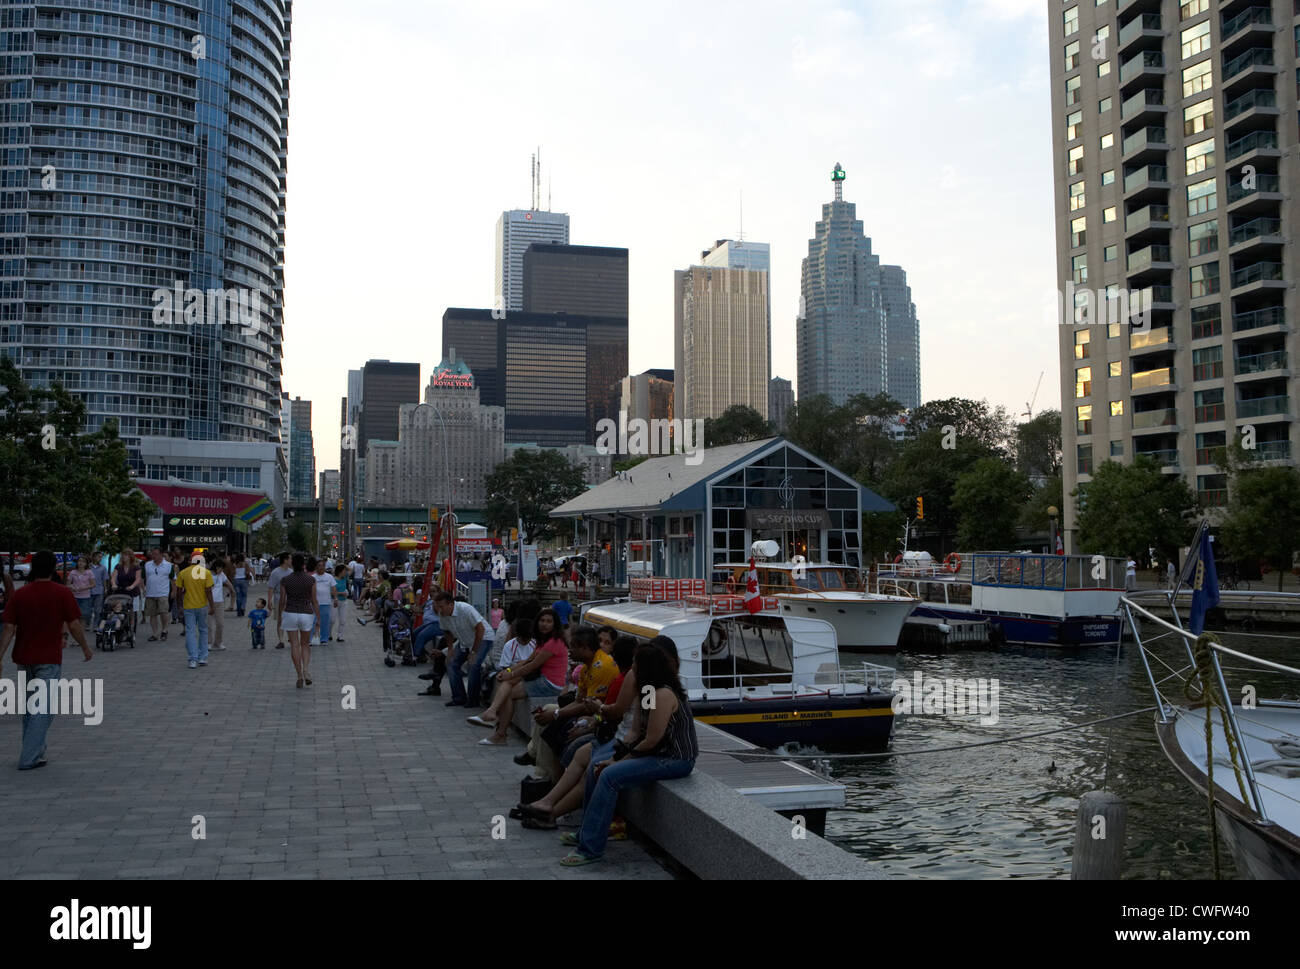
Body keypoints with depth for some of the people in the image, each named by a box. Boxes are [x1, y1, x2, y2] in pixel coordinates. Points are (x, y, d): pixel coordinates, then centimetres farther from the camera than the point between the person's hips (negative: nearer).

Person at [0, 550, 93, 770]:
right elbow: (74, 625, -8)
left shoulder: (18, 595, 0)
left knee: (29, 706, 20)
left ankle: (33, 749, 30)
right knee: (43, 709, -1)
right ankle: (29, 758, -5)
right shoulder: (63, 593, -9)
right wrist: (86, 648, 6)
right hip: (49, 660, -4)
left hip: (23, 659, 4)